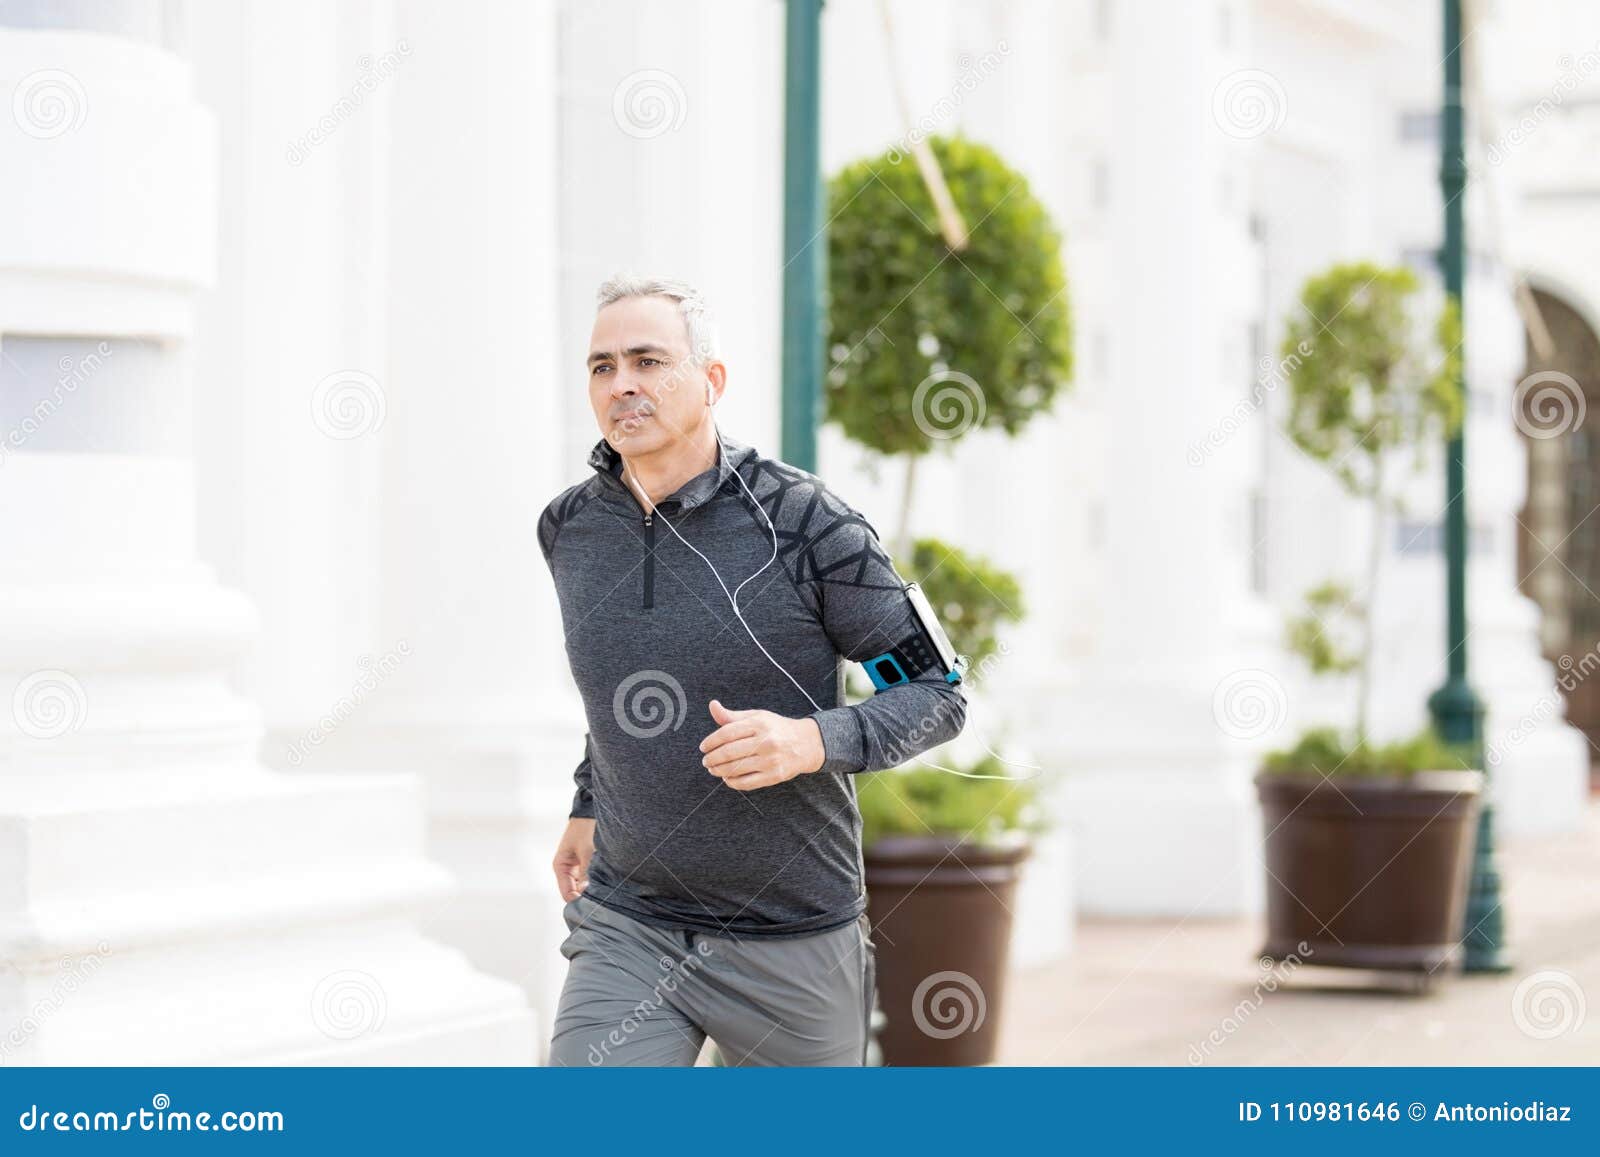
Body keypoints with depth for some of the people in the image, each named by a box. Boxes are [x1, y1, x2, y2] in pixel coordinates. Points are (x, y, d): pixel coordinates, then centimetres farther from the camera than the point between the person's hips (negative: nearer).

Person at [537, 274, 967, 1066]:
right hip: (628, 925, 3)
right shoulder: (570, 528, 2)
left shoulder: (805, 522, -12)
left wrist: (814, 741, -25)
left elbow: (938, 695, -8)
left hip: (791, 935, -3)